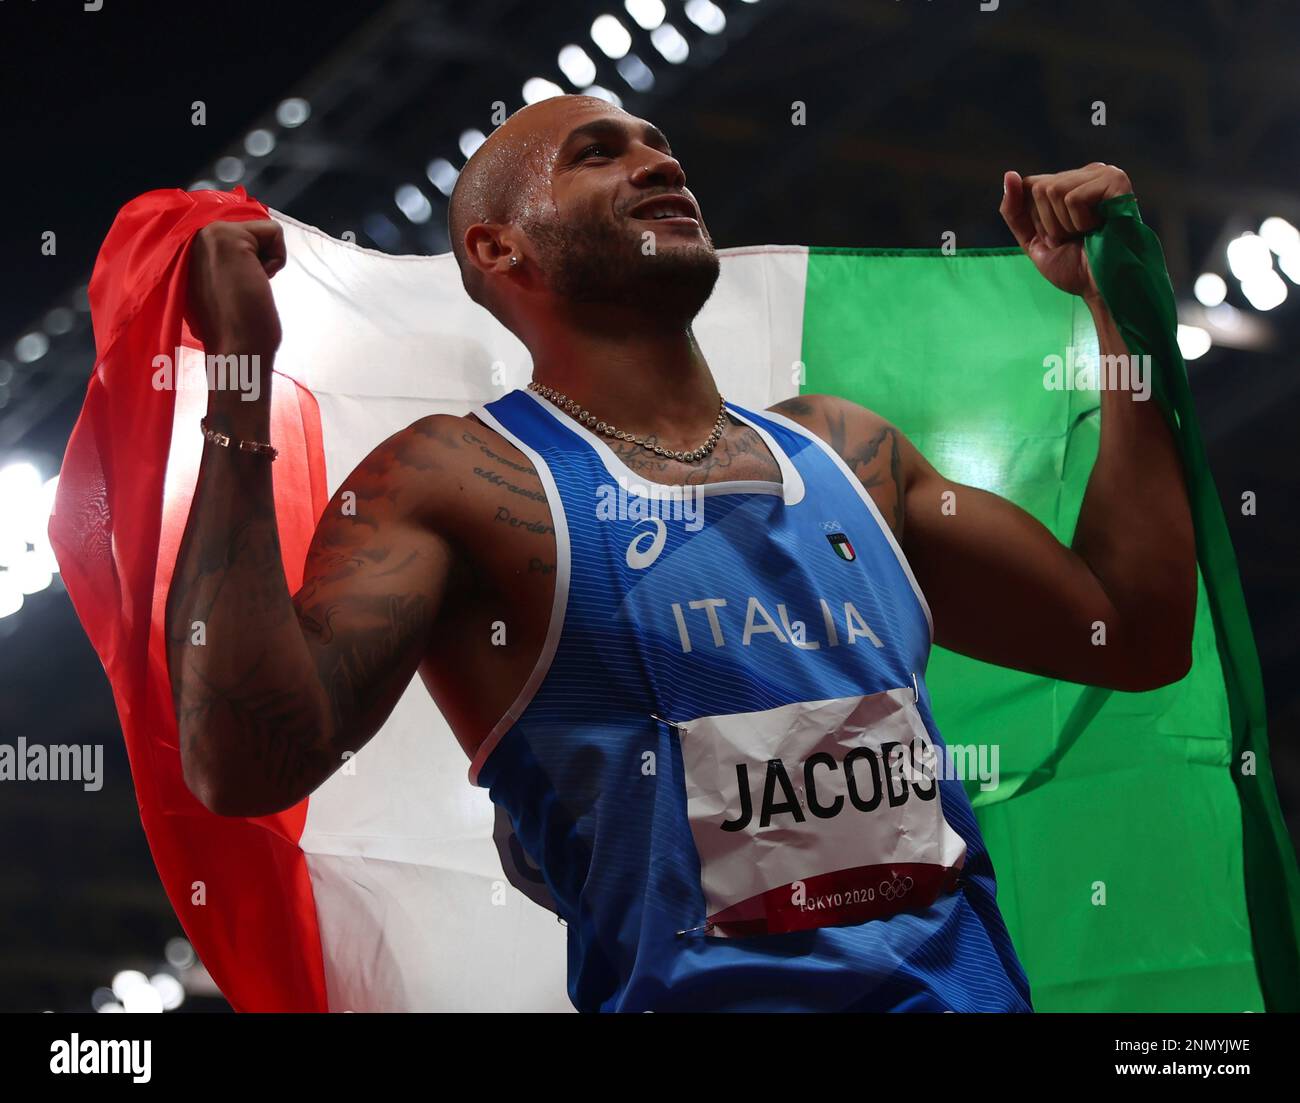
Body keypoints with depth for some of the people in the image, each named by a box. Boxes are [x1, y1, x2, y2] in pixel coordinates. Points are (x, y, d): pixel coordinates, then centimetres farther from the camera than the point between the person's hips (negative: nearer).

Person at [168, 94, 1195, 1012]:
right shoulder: (453, 481, -1)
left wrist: (1116, 294, 22)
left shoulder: (843, 450, 16)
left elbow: (1137, 637, 19)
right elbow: (248, 762, -16)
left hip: (972, 981, 6)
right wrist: (242, 381, -17)